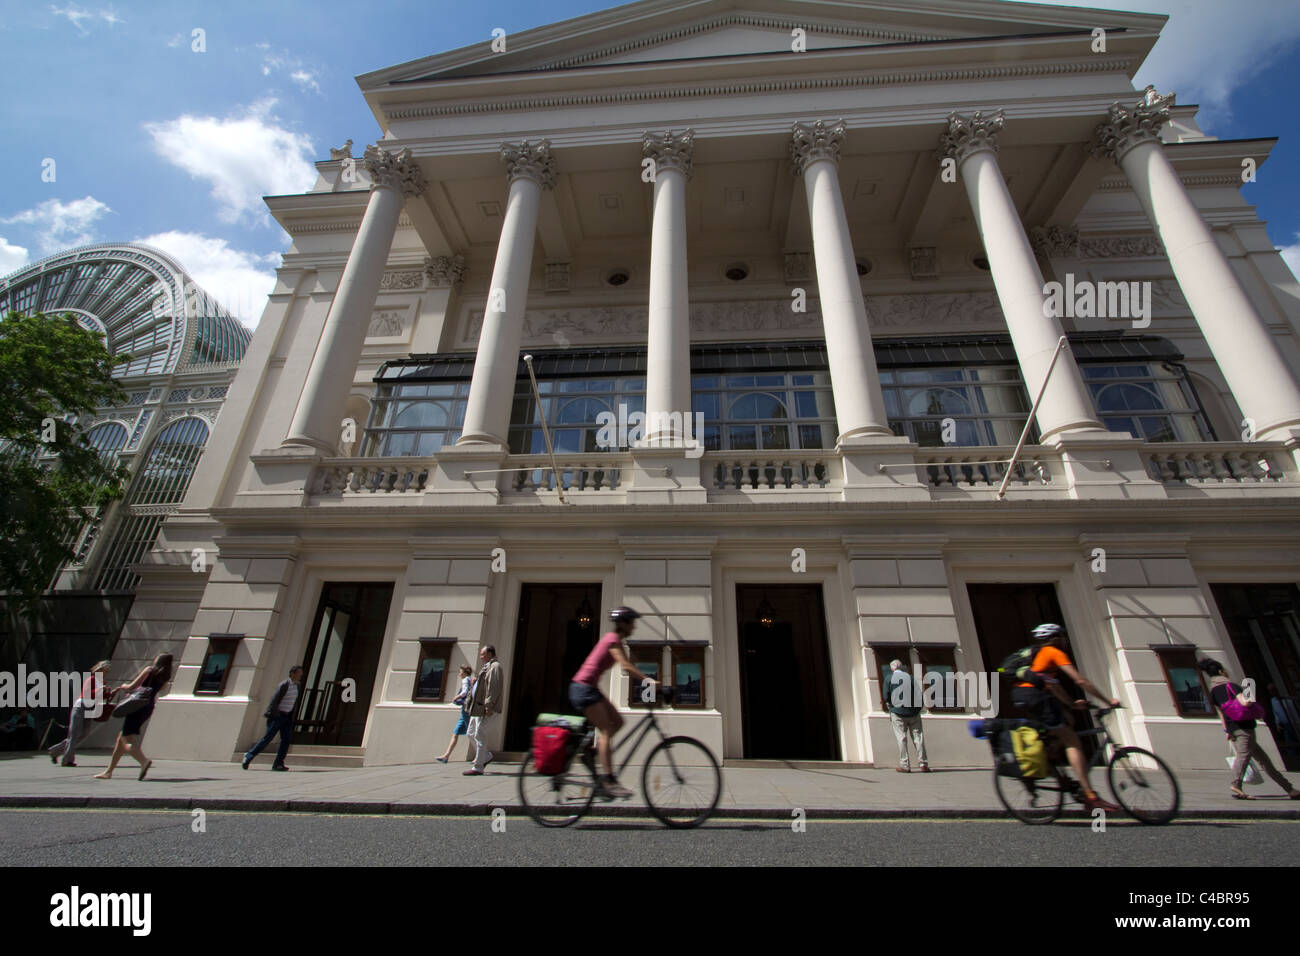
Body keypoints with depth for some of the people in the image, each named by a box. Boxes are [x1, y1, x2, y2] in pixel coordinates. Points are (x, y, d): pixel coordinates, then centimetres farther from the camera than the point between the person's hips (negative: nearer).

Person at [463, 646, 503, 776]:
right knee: (471, 734, 14)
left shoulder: (495, 666, -12)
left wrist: (489, 706, -25)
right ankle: (486, 756, 25)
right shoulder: (487, 667, 20)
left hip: (485, 708, -10)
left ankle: (478, 768, 2)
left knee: (479, 736, -6)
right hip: (478, 707, 10)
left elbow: (494, 687, -21)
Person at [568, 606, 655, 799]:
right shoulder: (613, 640, -15)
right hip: (583, 688, -10)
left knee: (618, 721, 7)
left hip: (589, 689, 10)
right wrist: (647, 680, -27)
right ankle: (609, 781, -10)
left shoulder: (615, 640, 14)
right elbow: (626, 667, -26)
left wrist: (645, 680, 7)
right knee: (606, 730, -11)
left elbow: (628, 668, 14)